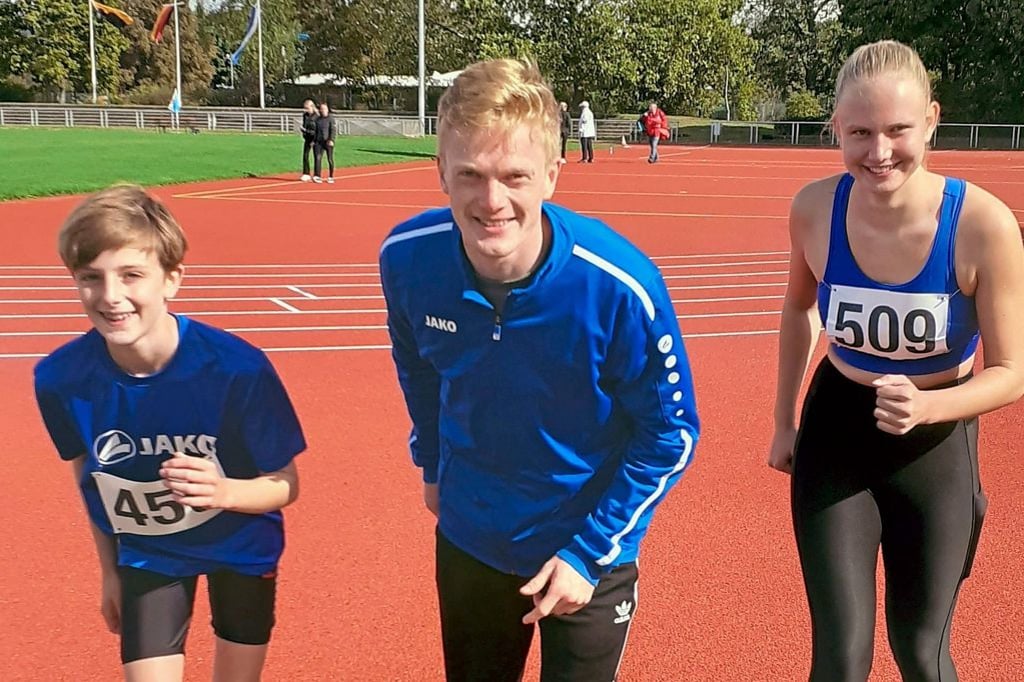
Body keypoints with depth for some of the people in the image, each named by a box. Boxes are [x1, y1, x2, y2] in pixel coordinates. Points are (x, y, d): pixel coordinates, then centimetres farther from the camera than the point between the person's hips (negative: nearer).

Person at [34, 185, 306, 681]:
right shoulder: (60, 379, -22)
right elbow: (88, 476, -3)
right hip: (145, 556, 1)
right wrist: (109, 571, 8)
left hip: (241, 547, -1)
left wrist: (225, 491, -41)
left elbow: (285, 483, -19)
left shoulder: (237, 369, -31)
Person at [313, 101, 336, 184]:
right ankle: (317, 176, -9)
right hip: (319, 142, 4)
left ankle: (331, 177, 11)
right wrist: (313, 140, 13)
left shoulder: (331, 118, -1)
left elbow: (333, 130, -9)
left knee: (330, 159, 2)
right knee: (318, 158, -8)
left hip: (328, 142, -4)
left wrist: (331, 140, -20)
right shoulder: (317, 119, 14)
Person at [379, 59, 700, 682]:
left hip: (586, 557, -3)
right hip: (467, 539, 4)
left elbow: (671, 436, -15)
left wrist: (590, 554, -15)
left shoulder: (620, 288, -30)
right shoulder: (406, 258, -20)